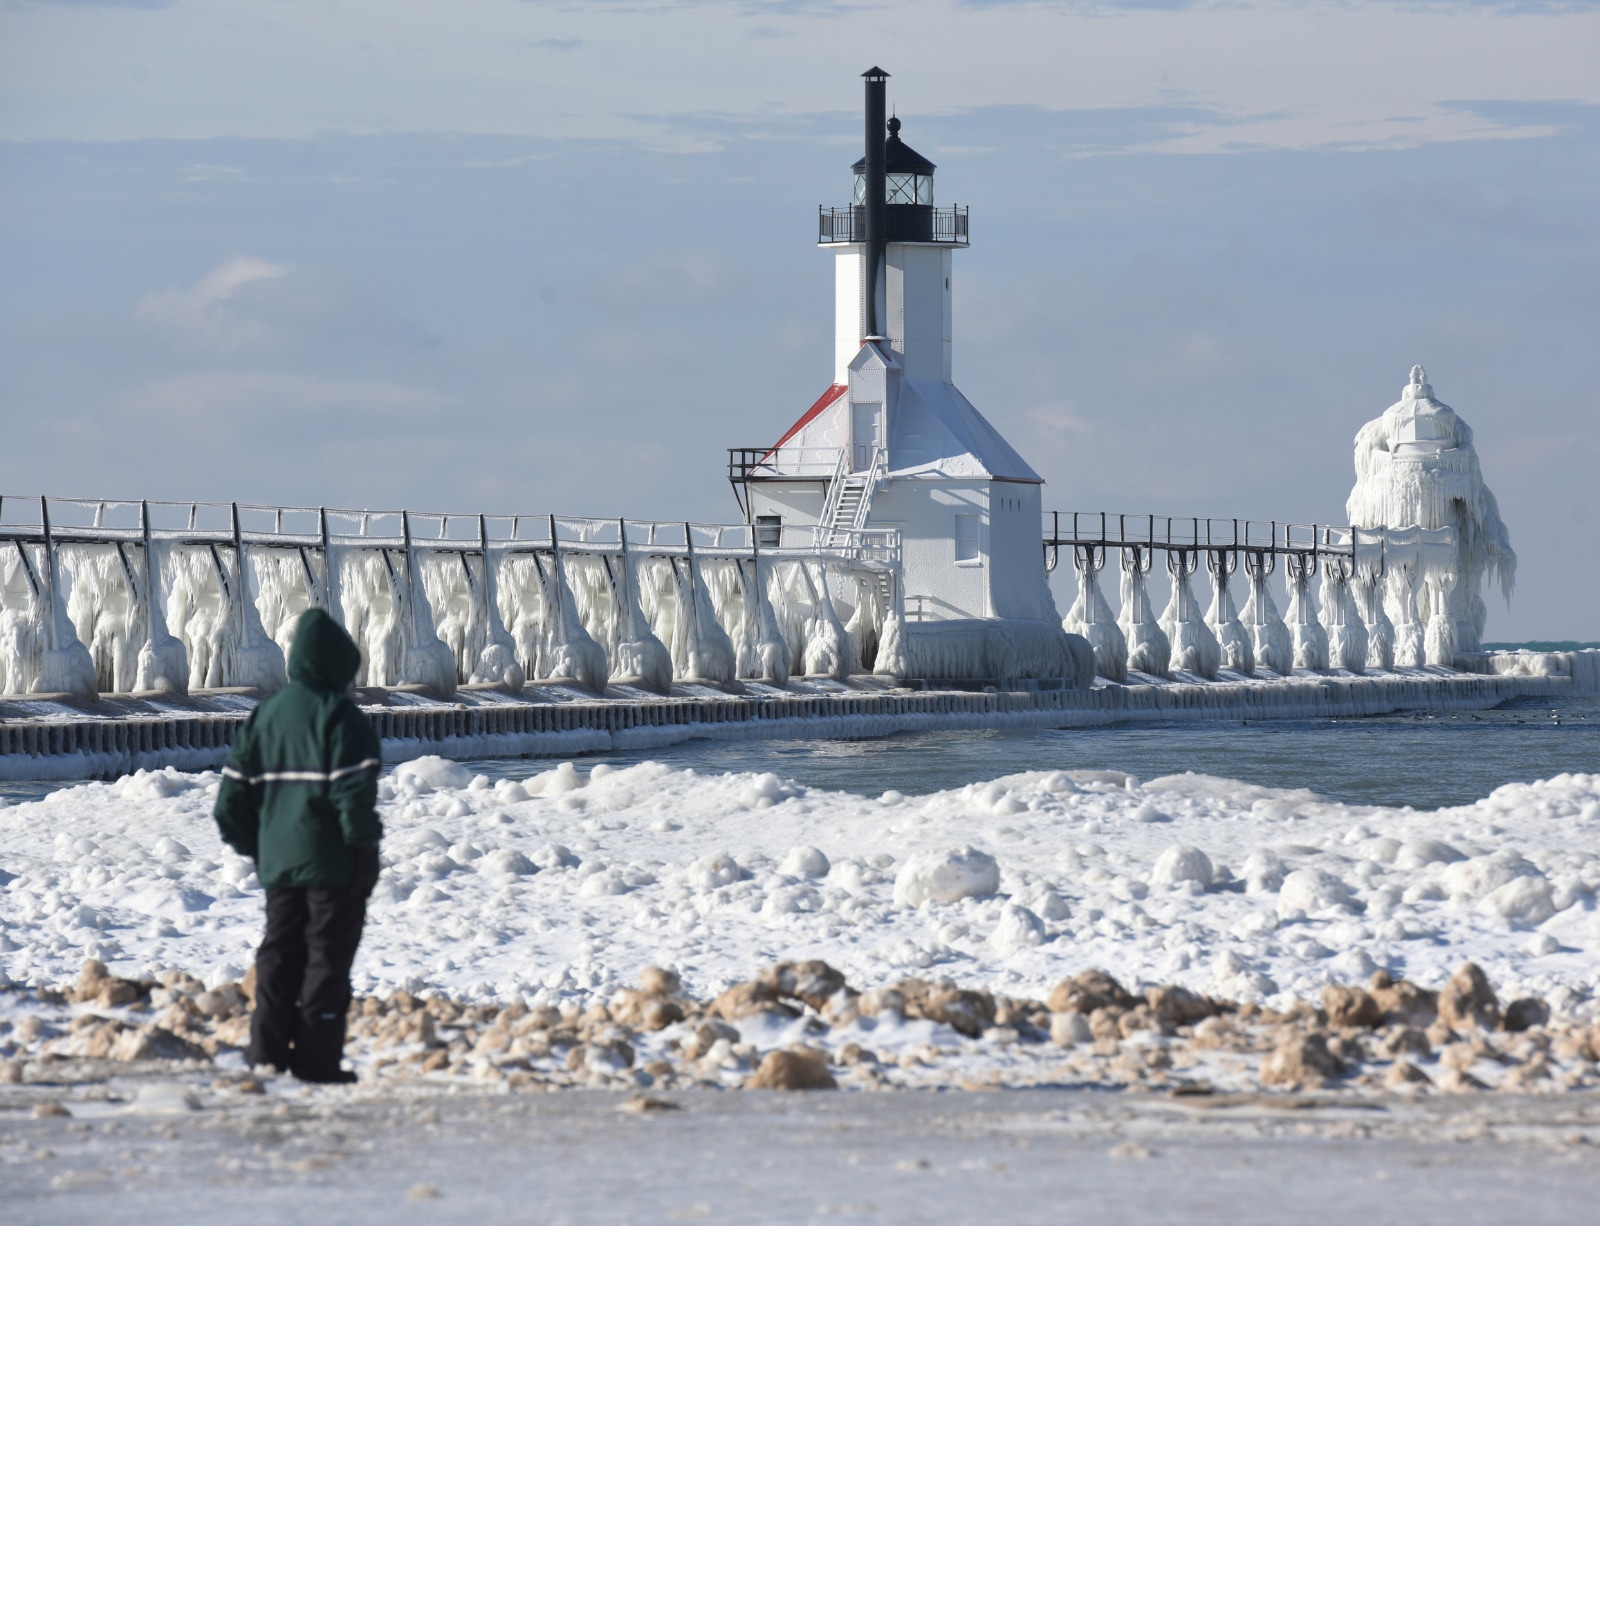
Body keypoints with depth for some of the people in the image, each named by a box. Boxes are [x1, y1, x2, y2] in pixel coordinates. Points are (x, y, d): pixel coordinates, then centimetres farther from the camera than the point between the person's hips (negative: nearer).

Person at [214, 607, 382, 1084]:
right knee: (328, 955, -1)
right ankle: (316, 1057, -3)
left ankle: (268, 1046, 8)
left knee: (279, 954, 14)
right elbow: (355, 793, -17)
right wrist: (365, 849, -10)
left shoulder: (264, 716, 9)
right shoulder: (339, 716, -11)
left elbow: (232, 798, 11)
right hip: (333, 864, -6)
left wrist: (253, 847, 19)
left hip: (279, 861, 6)